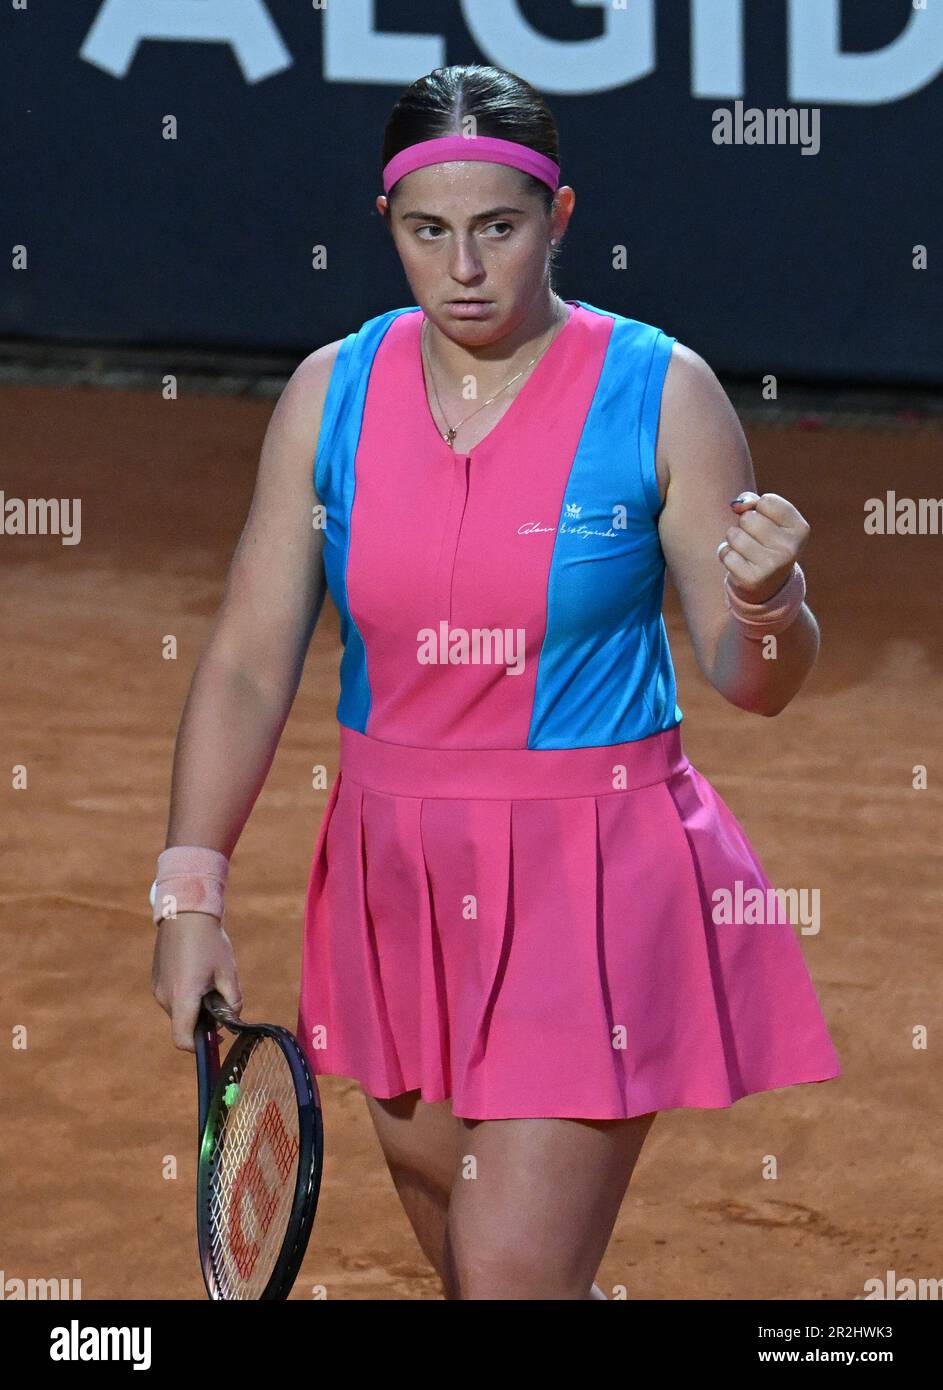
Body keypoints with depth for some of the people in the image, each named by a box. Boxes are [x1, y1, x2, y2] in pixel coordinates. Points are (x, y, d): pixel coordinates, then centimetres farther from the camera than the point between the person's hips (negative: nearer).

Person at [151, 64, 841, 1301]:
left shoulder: (662, 395, -9)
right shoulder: (331, 395, 0)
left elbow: (755, 684, -5)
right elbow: (249, 663, 2)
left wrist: (764, 606, -28)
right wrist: (192, 886, -6)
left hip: (591, 885, -4)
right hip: (397, 877, 4)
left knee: (515, 1278, -12)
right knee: (466, 1257, 16)